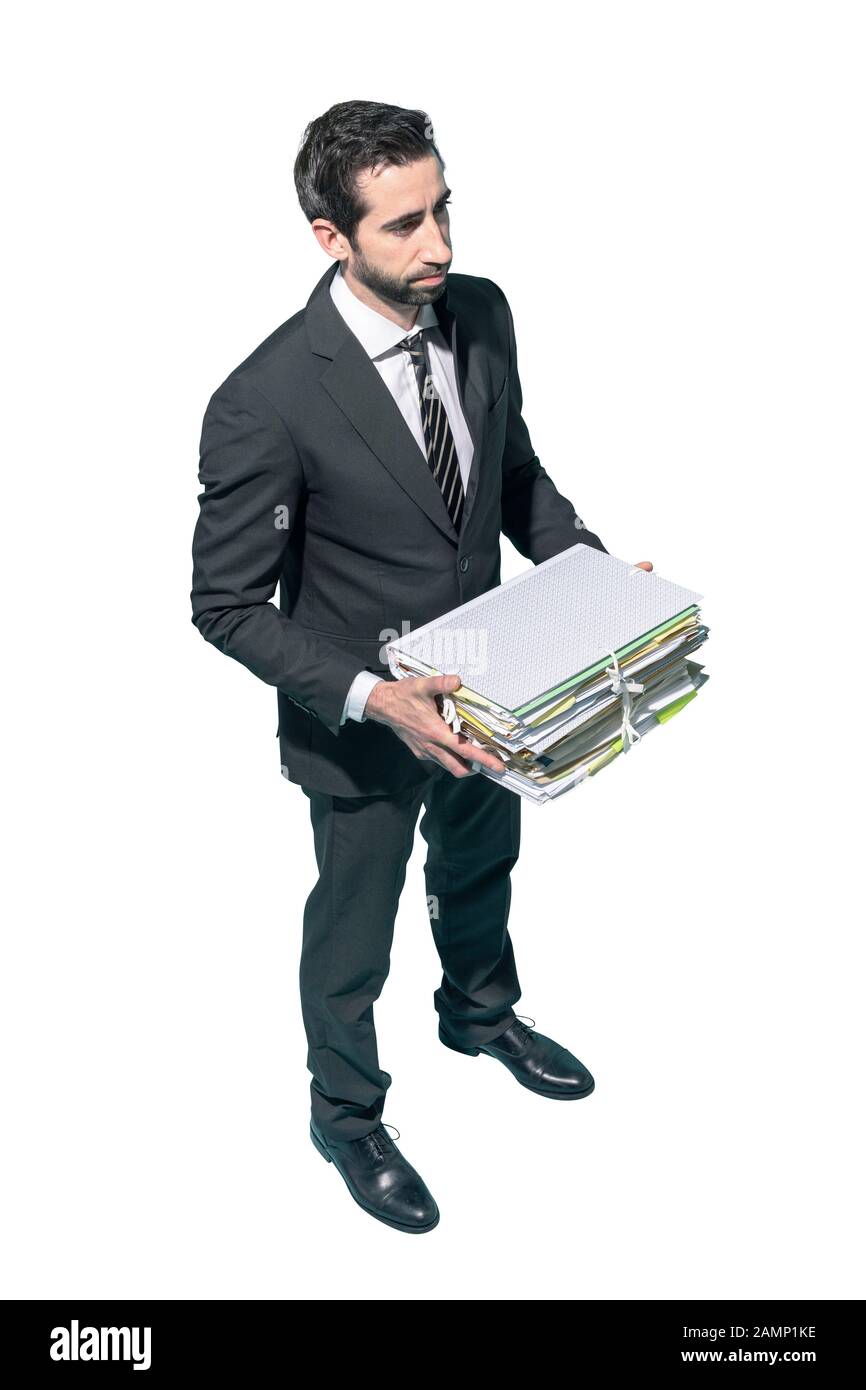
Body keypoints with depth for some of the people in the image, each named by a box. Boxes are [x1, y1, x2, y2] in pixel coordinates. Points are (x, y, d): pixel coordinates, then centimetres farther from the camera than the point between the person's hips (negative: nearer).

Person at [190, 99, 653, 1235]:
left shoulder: (481, 314, -10)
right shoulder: (267, 402, -30)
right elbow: (228, 605, -22)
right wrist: (371, 698, -32)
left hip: (484, 684, 6)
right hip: (360, 718, -6)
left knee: (481, 867, 31)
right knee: (351, 937, 18)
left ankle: (480, 1013, 63)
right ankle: (347, 1116, 46)